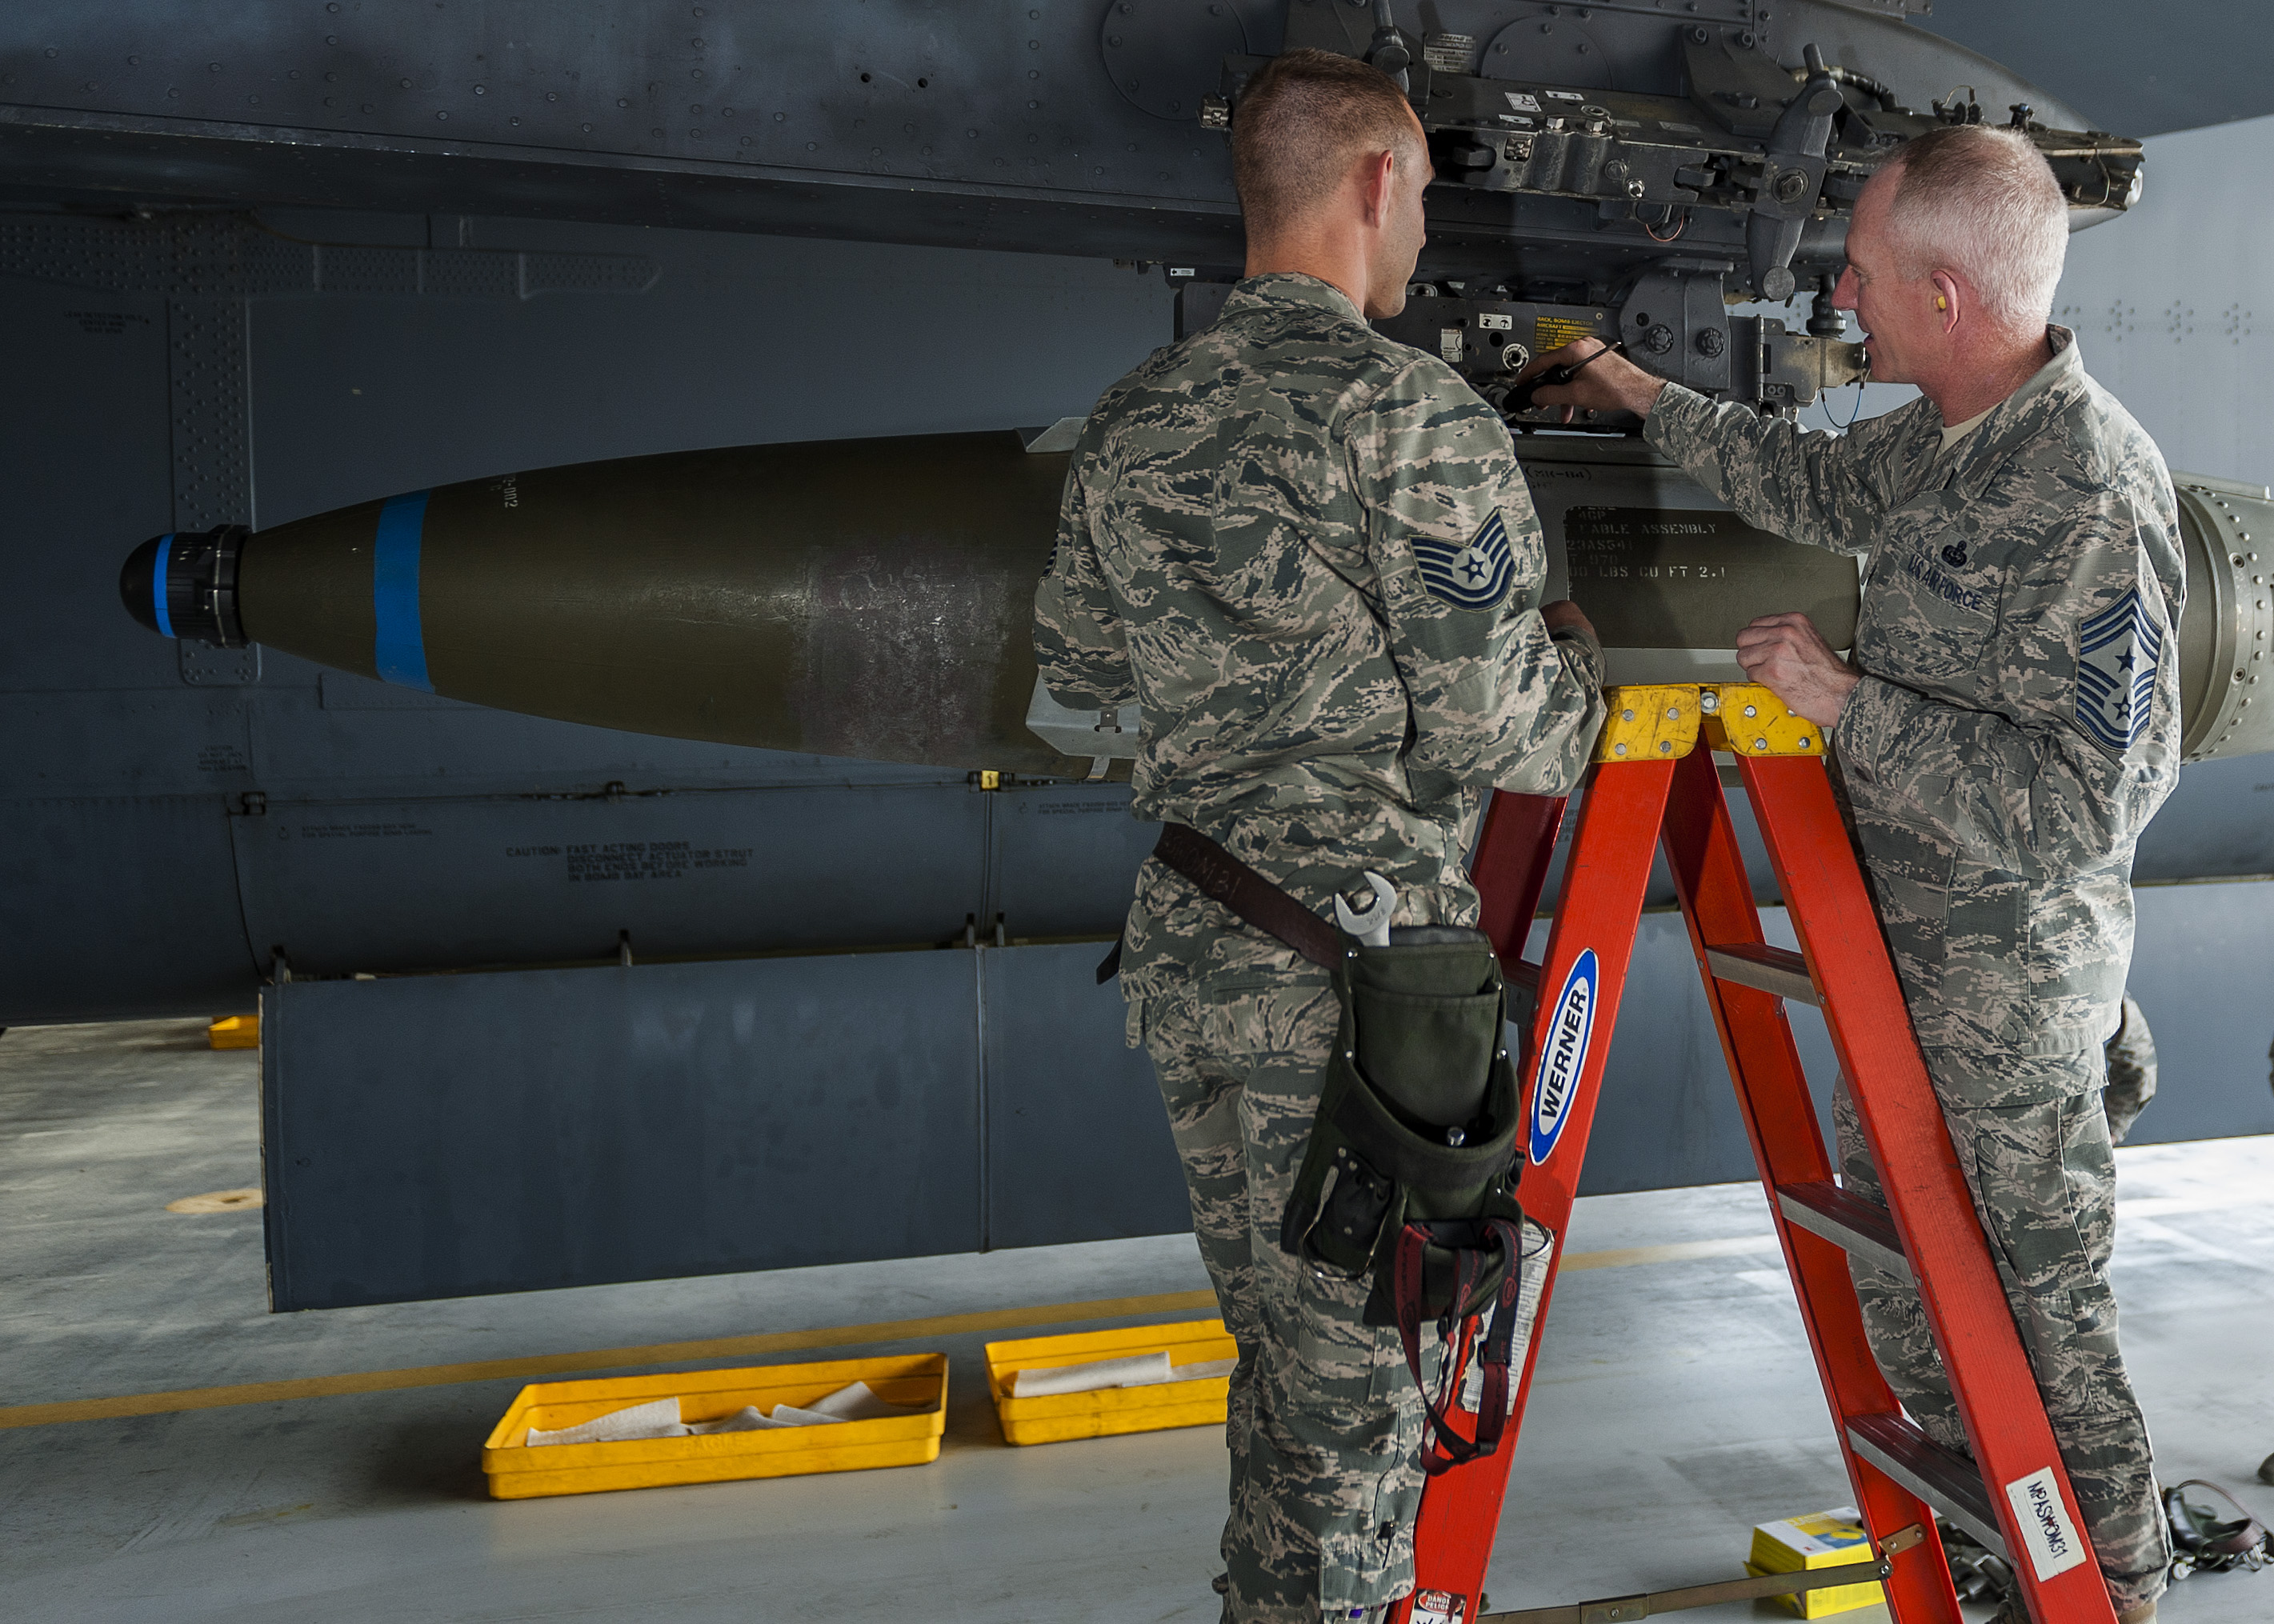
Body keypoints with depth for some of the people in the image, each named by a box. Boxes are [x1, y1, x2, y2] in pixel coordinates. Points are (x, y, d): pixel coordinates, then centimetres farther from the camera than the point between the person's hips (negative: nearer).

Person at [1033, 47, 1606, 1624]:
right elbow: (1484, 735, -13)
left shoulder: (1131, 423, 9)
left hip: (1184, 953, 7)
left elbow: (1079, 672, 19)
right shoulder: (1414, 411, -13)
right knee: (1355, 1374, 7)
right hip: (1355, 967, -7)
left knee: (1279, 1347, 23)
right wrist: (1574, 662, 8)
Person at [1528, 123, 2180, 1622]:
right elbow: (1812, 485, 26)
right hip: (1907, 935, 10)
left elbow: (2075, 803, -28)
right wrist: (1643, 395, 28)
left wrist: (1848, 701, -25)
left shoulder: (2091, 499, -25)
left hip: (2016, 966, -9)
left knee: (2034, 1281, 4)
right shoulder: (1938, 441, 3)